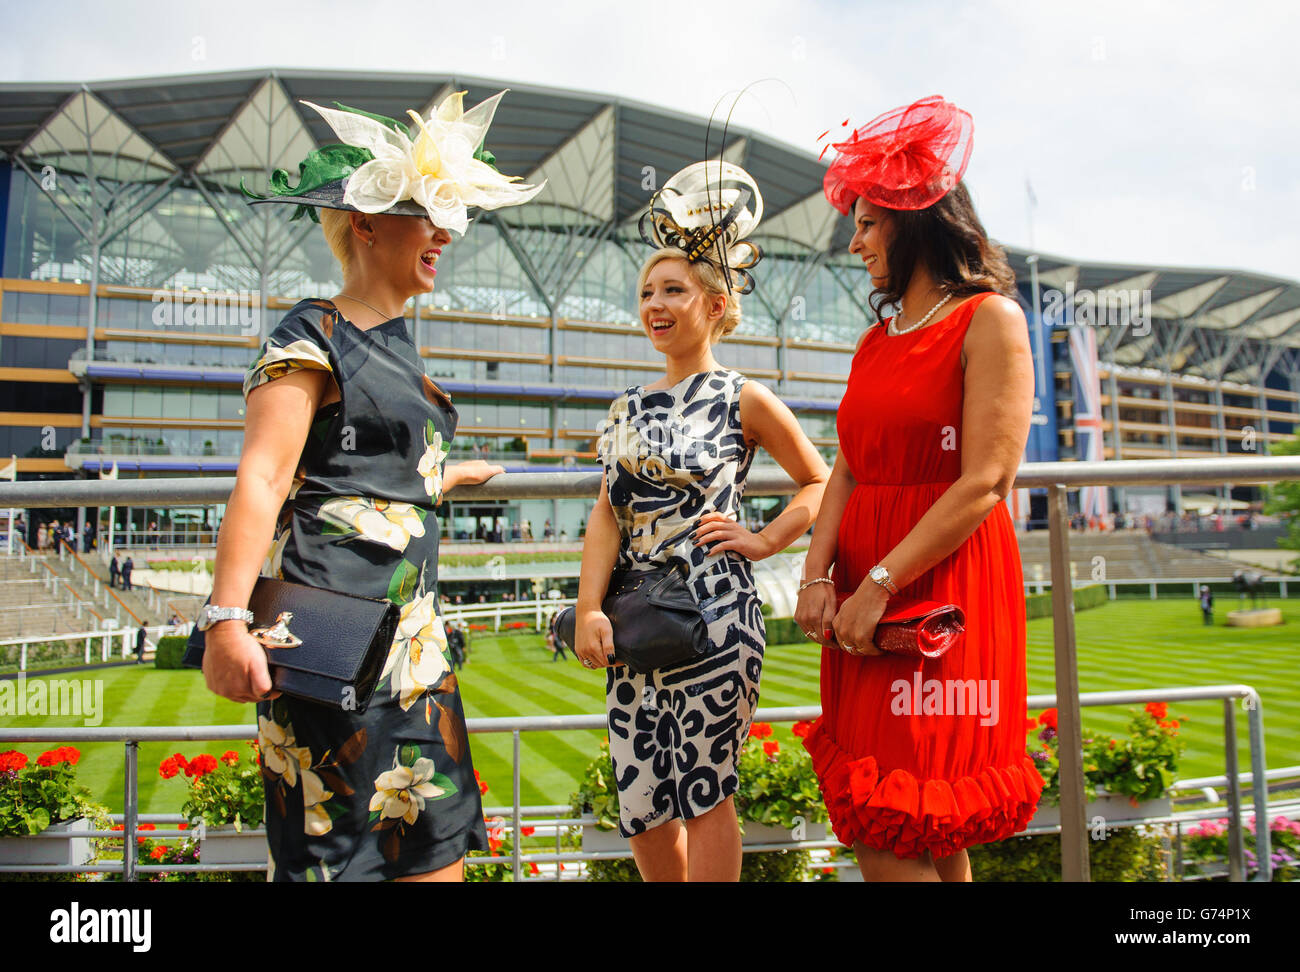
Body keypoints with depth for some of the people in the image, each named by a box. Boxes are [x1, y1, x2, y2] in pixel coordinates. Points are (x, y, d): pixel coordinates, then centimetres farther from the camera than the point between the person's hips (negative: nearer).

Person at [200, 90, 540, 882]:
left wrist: (448, 478, 42)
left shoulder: (396, 345, 19)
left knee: (438, 844, 10)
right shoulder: (314, 335, -5)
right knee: (333, 841, -1)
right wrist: (227, 619, -25)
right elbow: (263, 478, -15)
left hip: (410, 628, 8)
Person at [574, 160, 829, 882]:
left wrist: (764, 540, -4)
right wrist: (588, 609, -7)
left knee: (704, 794, 5)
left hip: (713, 614, -5)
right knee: (640, 806, 11)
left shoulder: (744, 400, 0)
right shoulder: (629, 408, 13)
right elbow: (607, 513, 4)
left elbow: (819, 482, 9)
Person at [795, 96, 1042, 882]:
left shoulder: (989, 319, -5)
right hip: (864, 595, 7)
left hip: (944, 587, -7)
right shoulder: (878, 338, 17)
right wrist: (818, 575, -4)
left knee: (890, 834, -5)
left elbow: (986, 482, -14)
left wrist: (878, 584, -16)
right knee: (928, 832, 13)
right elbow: (848, 471, 10)